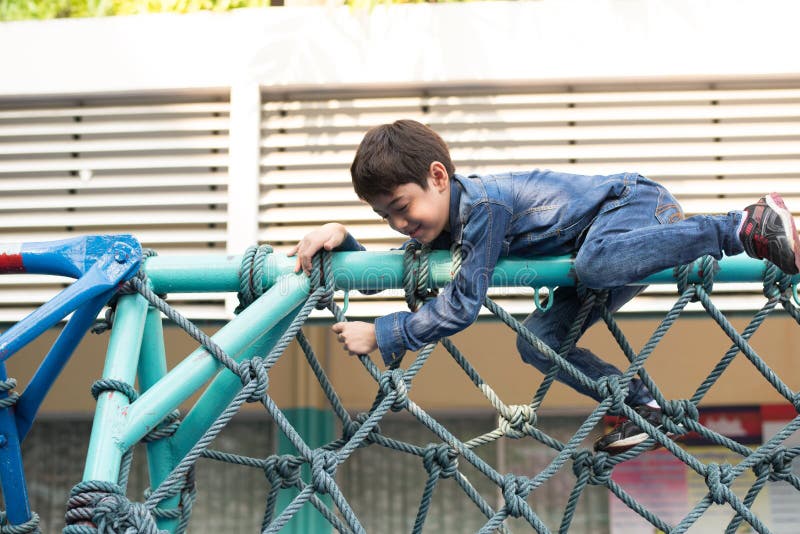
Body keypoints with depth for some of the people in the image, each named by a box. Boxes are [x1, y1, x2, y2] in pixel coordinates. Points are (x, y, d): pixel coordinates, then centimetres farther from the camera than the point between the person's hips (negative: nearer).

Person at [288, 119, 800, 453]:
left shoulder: (485, 203, -28)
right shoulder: (441, 225, 2)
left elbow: (462, 305, -30)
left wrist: (380, 335, -24)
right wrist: (341, 236, -11)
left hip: (635, 201, -9)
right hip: (604, 240, 9)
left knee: (597, 263, -42)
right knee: (539, 341, 3)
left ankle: (744, 227, -27)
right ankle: (640, 406, 10)